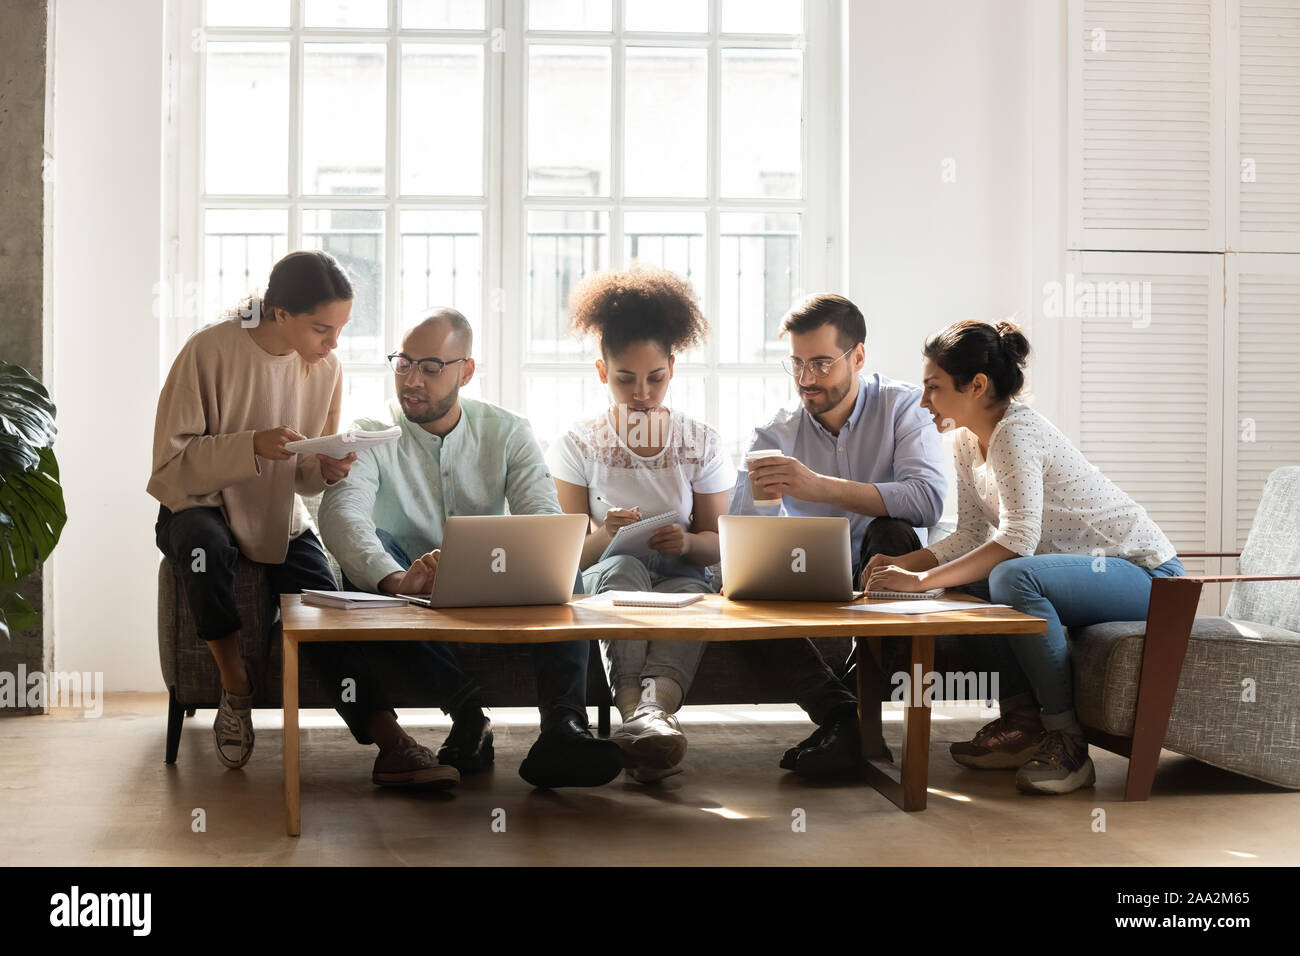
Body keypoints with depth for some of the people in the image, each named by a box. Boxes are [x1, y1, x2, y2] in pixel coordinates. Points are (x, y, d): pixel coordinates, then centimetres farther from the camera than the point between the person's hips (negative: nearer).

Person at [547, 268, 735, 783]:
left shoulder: (700, 442, 8)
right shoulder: (578, 444, 4)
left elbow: (718, 543, 9)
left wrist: (687, 542, -17)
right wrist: (605, 535, -23)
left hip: (681, 575, 1)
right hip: (605, 579, -1)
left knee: (692, 592, -37)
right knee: (622, 567, -38)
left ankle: (648, 711, -65)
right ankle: (643, 712, -61)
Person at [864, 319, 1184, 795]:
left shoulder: (1016, 434, -23)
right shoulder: (967, 441, 5)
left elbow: (1017, 539, -33)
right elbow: (972, 536, 7)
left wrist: (922, 580, -36)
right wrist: (903, 563, -9)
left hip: (1145, 575, -9)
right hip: (1090, 569, 9)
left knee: (1013, 578, -33)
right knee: (970, 581, -4)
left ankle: (1066, 741, -22)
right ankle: (1021, 721, 1)